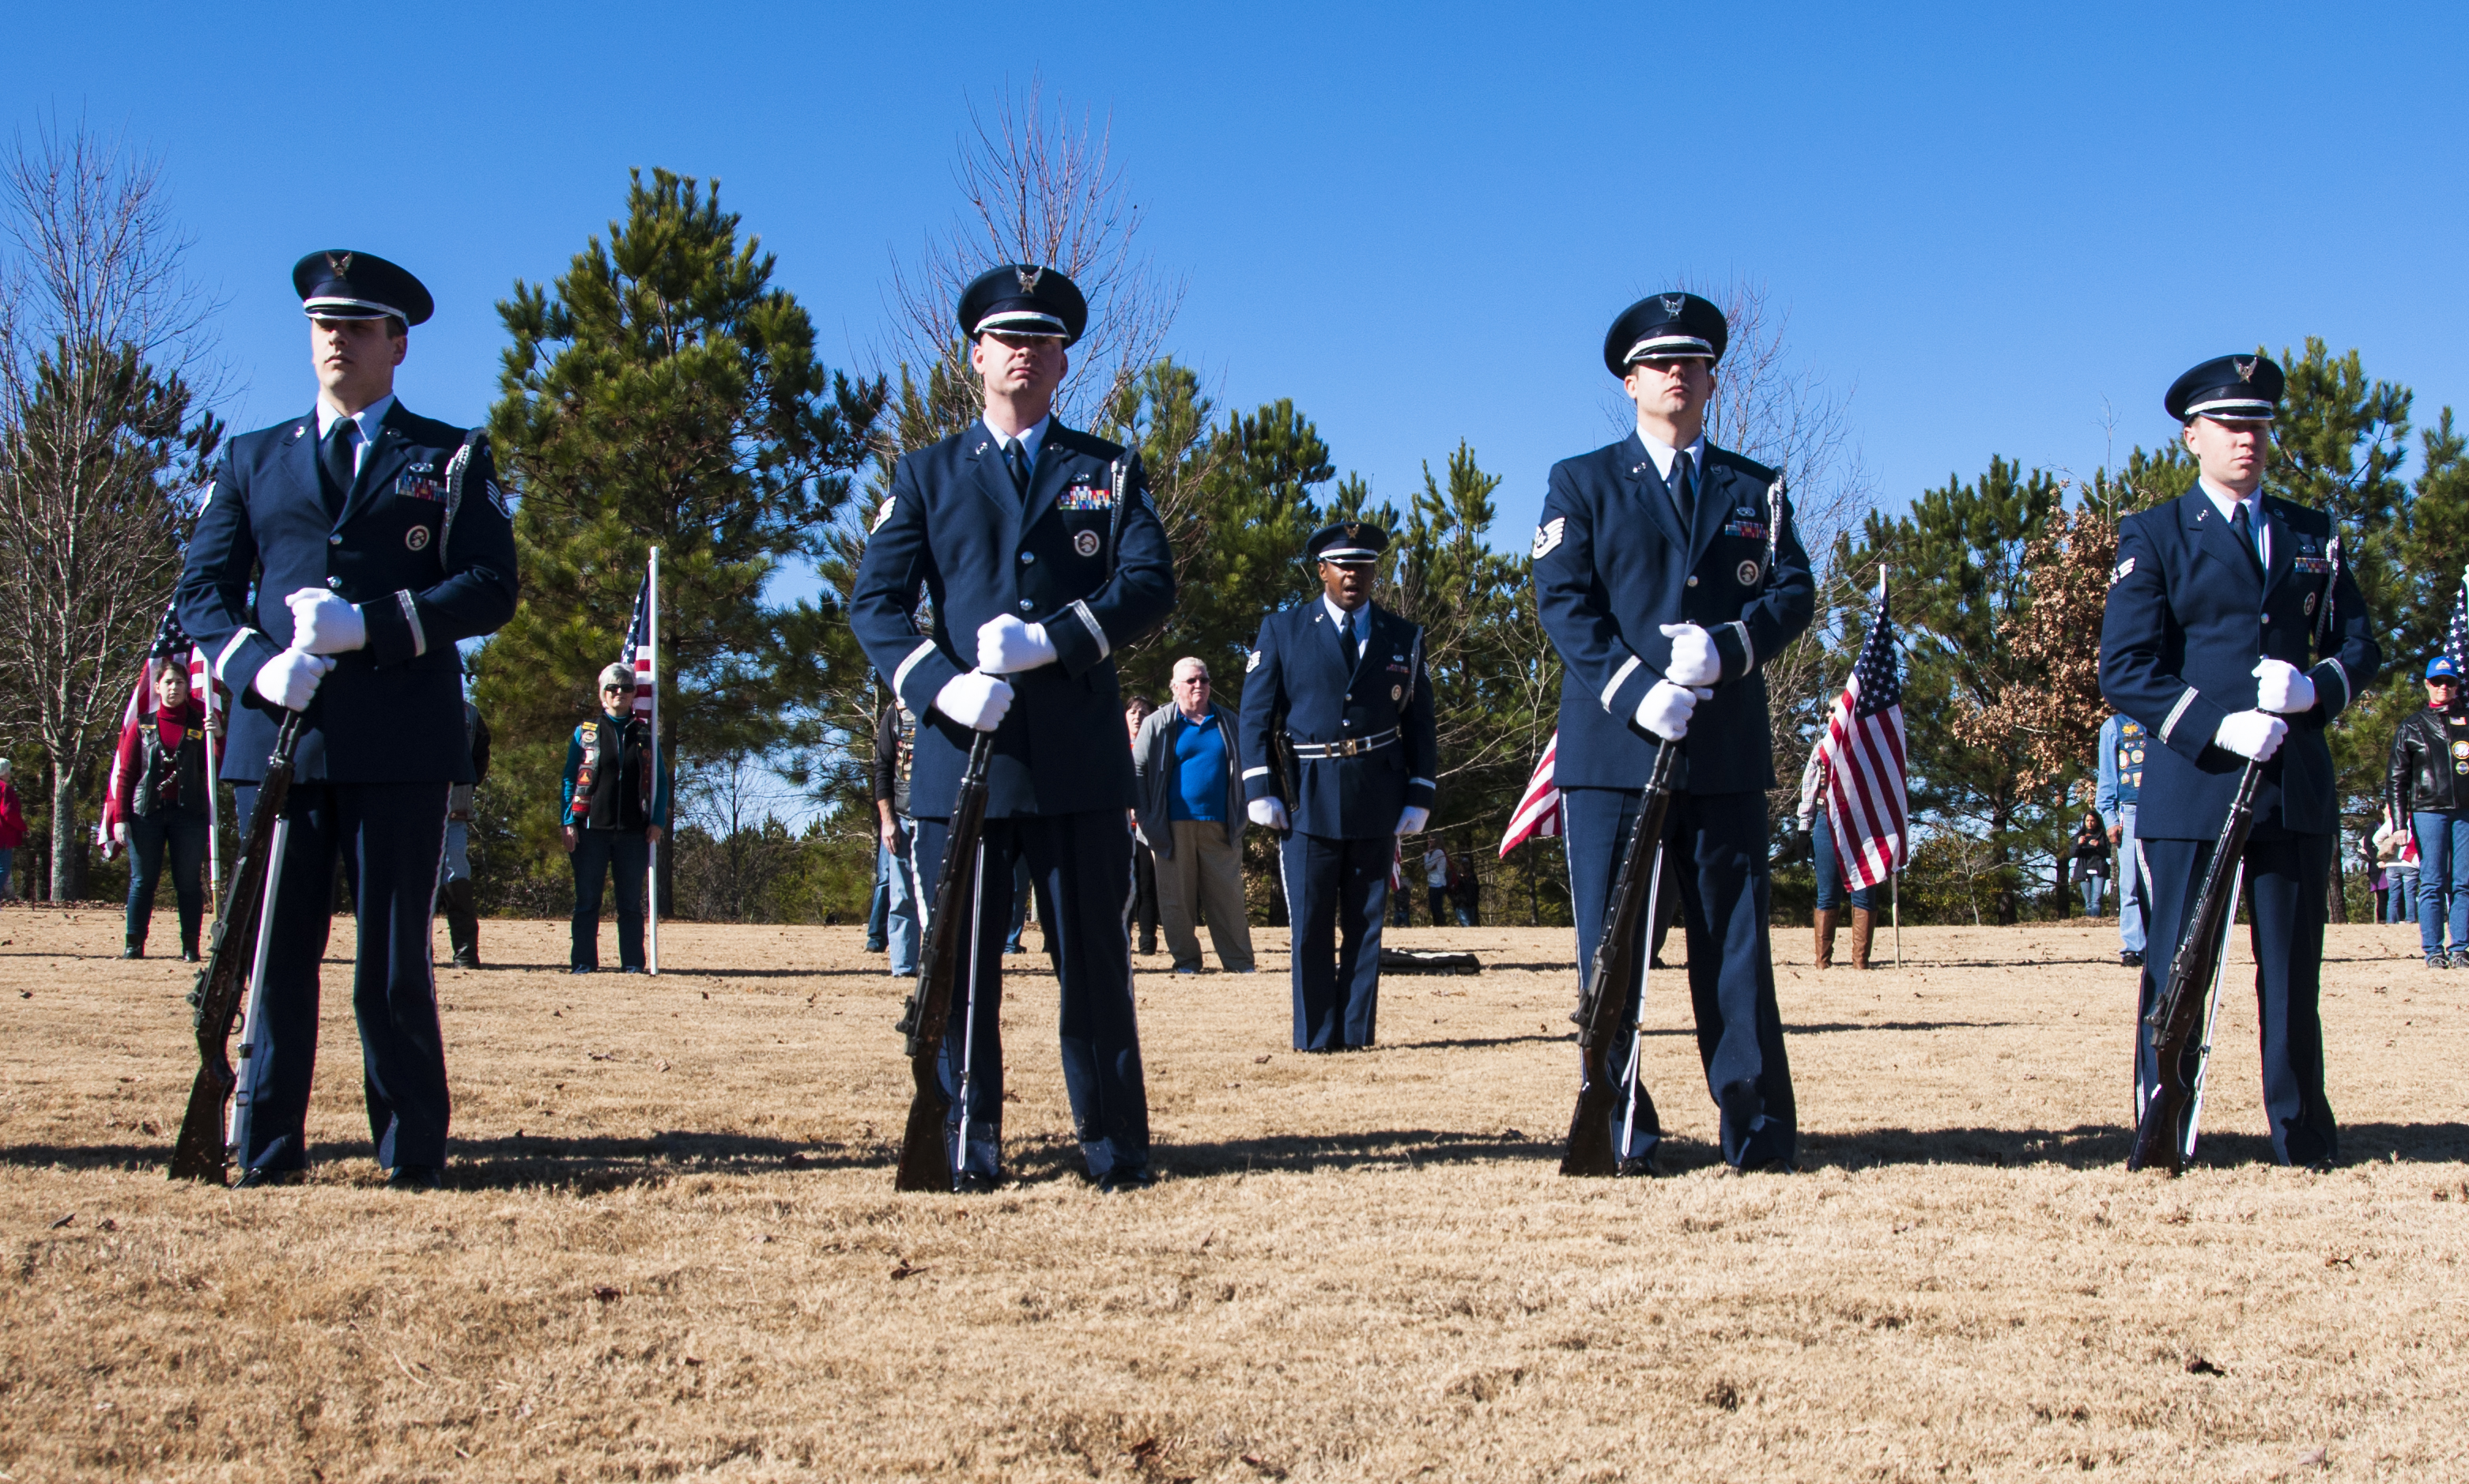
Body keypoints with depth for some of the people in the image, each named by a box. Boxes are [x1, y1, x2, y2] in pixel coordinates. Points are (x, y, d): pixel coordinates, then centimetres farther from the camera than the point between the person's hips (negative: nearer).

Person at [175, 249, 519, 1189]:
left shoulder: (452, 459, 12)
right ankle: (267, 1150, 9)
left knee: (395, 960, -1)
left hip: (401, 746, -2)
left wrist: (372, 624, -13)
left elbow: (491, 589, 0)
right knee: (275, 951, 2)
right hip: (278, 735, 2)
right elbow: (202, 590, 13)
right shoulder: (253, 460, 20)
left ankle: (412, 1154, 7)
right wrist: (257, 664, -8)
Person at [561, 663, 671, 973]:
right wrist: (568, 822, -5)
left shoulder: (644, 732, 10)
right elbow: (570, 779, 5)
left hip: (634, 831, 1)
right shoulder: (586, 732, 6)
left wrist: (658, 821, -1)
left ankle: (632, 963, 6)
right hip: (592, 829, -1)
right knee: (587, 900, 0)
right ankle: (582, 963, 3)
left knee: (631, 902, 3)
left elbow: (660, 780, 10)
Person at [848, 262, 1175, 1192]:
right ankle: (968, 1150, 11)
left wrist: (1049, 640, -16)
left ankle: (1115, 1149, 10)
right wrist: (939, 684, -15)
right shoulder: (927, 474, 14)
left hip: (1080, 757, 0)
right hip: (963, 750, 0)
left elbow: (1152, 586, -1)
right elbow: (873, 601, 4)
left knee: (1095, 958, 2)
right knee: (961, 962, 1)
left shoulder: (1110, 472, 14)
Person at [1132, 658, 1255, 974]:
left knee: (1228, 898, 0)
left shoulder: (1228, 723, 12)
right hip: (1175, 826, -1)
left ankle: (1239, 961, 3)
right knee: (1177, 898, 1)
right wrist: (1146, 819, -4)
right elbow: (1136, 771, 4)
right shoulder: (1157, 725, 5)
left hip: (1219, 827, 1)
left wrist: (1240, 817, 8)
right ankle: (1185, 959, 10)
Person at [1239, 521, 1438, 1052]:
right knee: (1310, 927, -2)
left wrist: (1419, 797, 3)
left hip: (1378, 803, 2)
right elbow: (1255, 714, 3)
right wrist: (1260, 790, -6)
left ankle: (1357, 1031, 11)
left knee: (1366, 923, 5)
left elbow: (1421, 724, 11)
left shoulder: (1405, 637, 10)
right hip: (1308, 801, -1)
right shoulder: (1282, 630, 6)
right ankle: (1316, 1037, 4)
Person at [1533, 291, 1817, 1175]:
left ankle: (1759, 1136, 4)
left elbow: (1794, 594, 6)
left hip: (1728, 747, 2)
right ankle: (1620, 1135, 5)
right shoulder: (1582, 483, 11)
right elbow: (1561, 599, -1)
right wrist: (1635, 689, -15)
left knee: (1735, 942, 1)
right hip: (1614, 744, -1)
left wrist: (1726, 648, -14)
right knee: (1612, 945, -2)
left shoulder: (1757, 490, 18)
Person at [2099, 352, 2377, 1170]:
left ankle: (2306, 1143, 15)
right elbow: (2125, 668, -4)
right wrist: (2218, 727, -16)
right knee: (2176, 969, -1)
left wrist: (2315, 688, -6)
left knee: (2294, 970, 7)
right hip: (2193, 782, -3)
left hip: (2297, 785, 3)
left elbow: (2360, 643, 16)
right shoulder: (2156, 536, 4)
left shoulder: (2311, 535, 16)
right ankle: (2162, 1146, 6)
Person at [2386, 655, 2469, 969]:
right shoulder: (2411, 726, 12)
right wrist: (2399, 823, -2)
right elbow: (2396, 779, 7)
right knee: (2432, 884, -4)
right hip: (2429, 811, -2)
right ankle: (2433, 950, -2)